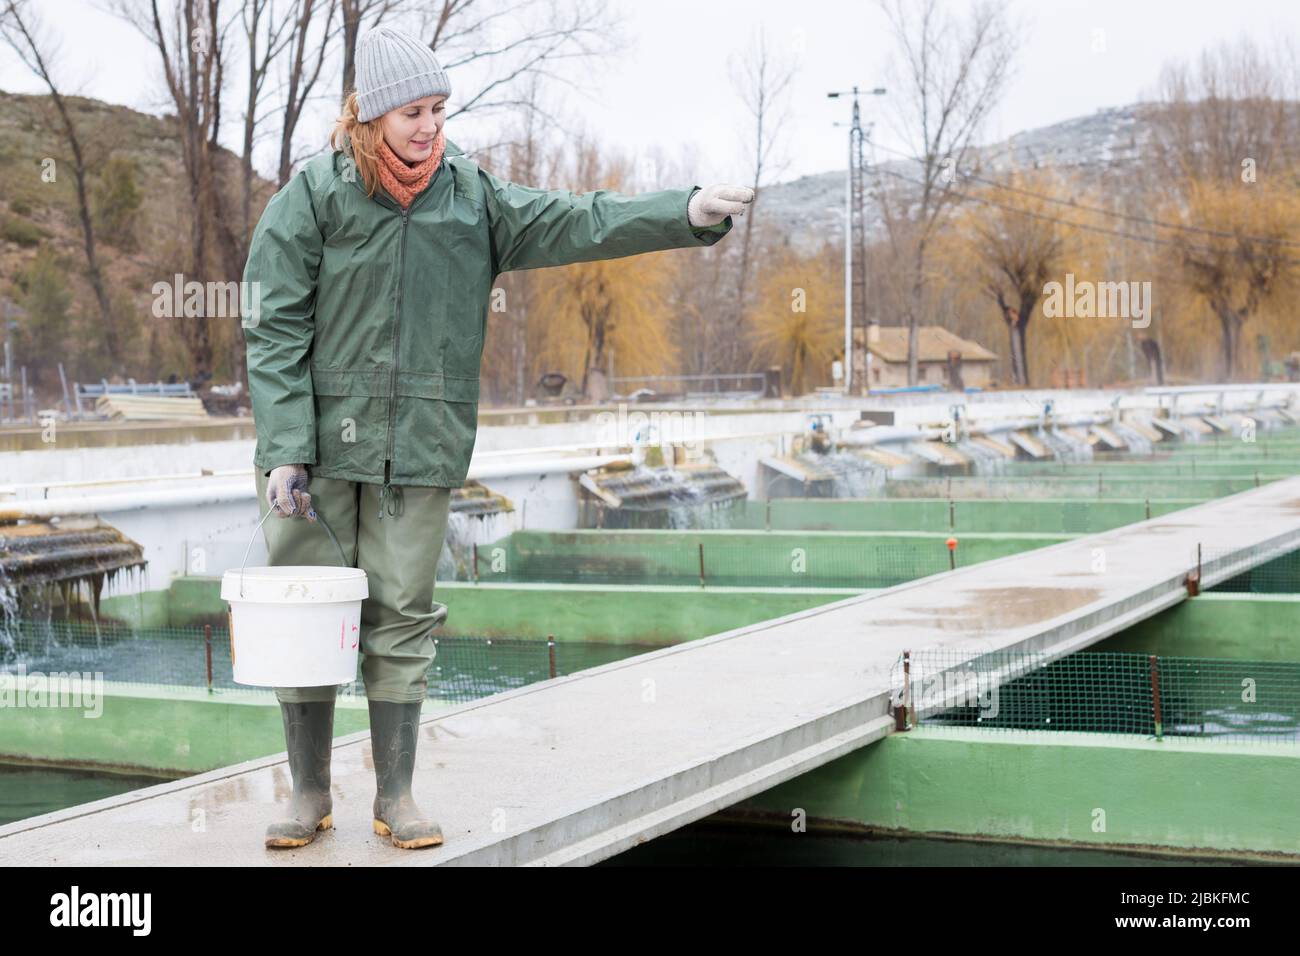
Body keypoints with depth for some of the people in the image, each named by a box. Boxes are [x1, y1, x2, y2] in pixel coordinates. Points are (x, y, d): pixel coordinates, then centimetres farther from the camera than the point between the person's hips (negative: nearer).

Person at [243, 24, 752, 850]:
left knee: (403, 618, 6)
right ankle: (310, 794, 16)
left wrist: (686, 211, -15)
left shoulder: (470, 195, 7)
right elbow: (276, 331, -5)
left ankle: (397, 795, 17)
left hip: (420, 445, 2)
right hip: (321, 441, -2)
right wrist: (285, 447, -12)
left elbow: (574, 222, -1)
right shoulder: (314, 195, -3)